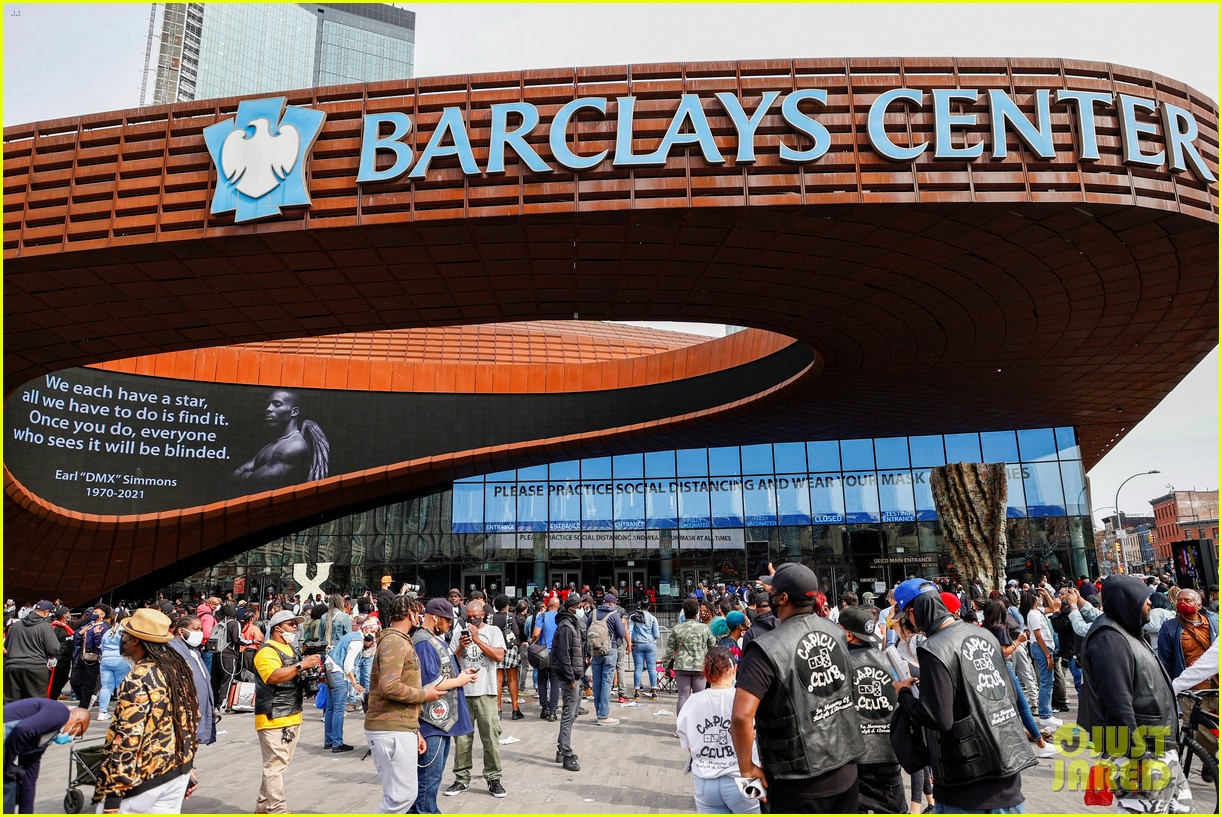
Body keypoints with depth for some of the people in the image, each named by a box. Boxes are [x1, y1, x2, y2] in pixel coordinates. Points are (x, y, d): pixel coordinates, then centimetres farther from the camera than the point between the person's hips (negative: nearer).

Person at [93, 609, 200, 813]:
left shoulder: (139, 679, -19)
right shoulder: (179, 667, 5)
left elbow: (126, 738, -22)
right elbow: (192, 719, 12)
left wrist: (113, 793, -18)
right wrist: (188, 769, 19)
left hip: (146, 776, -7)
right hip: (179, 769, 7)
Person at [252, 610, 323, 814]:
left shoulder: (291, 649, 18)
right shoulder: (267, 651, -12)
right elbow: (274, 676, -29)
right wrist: (301, 665, -33)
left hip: (292, 717, 9)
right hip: (273, 719, -9)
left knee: (279, 764, 15)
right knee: (276, 764, -6)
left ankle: (263, 806, 26)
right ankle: (278, 810, -1)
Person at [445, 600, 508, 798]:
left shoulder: (493, 631, 2)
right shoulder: (459, 634, 9)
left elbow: (499, 656, -11)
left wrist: (477, 640, -13)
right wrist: (461, 647, -9)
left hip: (485, 692, -3)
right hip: (462, 691, 3)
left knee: (490, 737, 0)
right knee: (461, 737, 8)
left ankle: (493, 778, 10)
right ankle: (462, 778, 20)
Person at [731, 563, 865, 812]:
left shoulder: (767, 649, -22)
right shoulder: (835, 632, -3)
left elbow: (741, 717, -30)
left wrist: (746, 768, -15)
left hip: (800, 786, -5)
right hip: (846, 773, 5)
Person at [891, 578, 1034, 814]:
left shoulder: (936, 650, -20)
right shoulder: (984, 634, 5)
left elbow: (938, 719, -21)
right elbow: (1010, 693, 13)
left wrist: (904, 694, -6)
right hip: (1009, 759, 7)